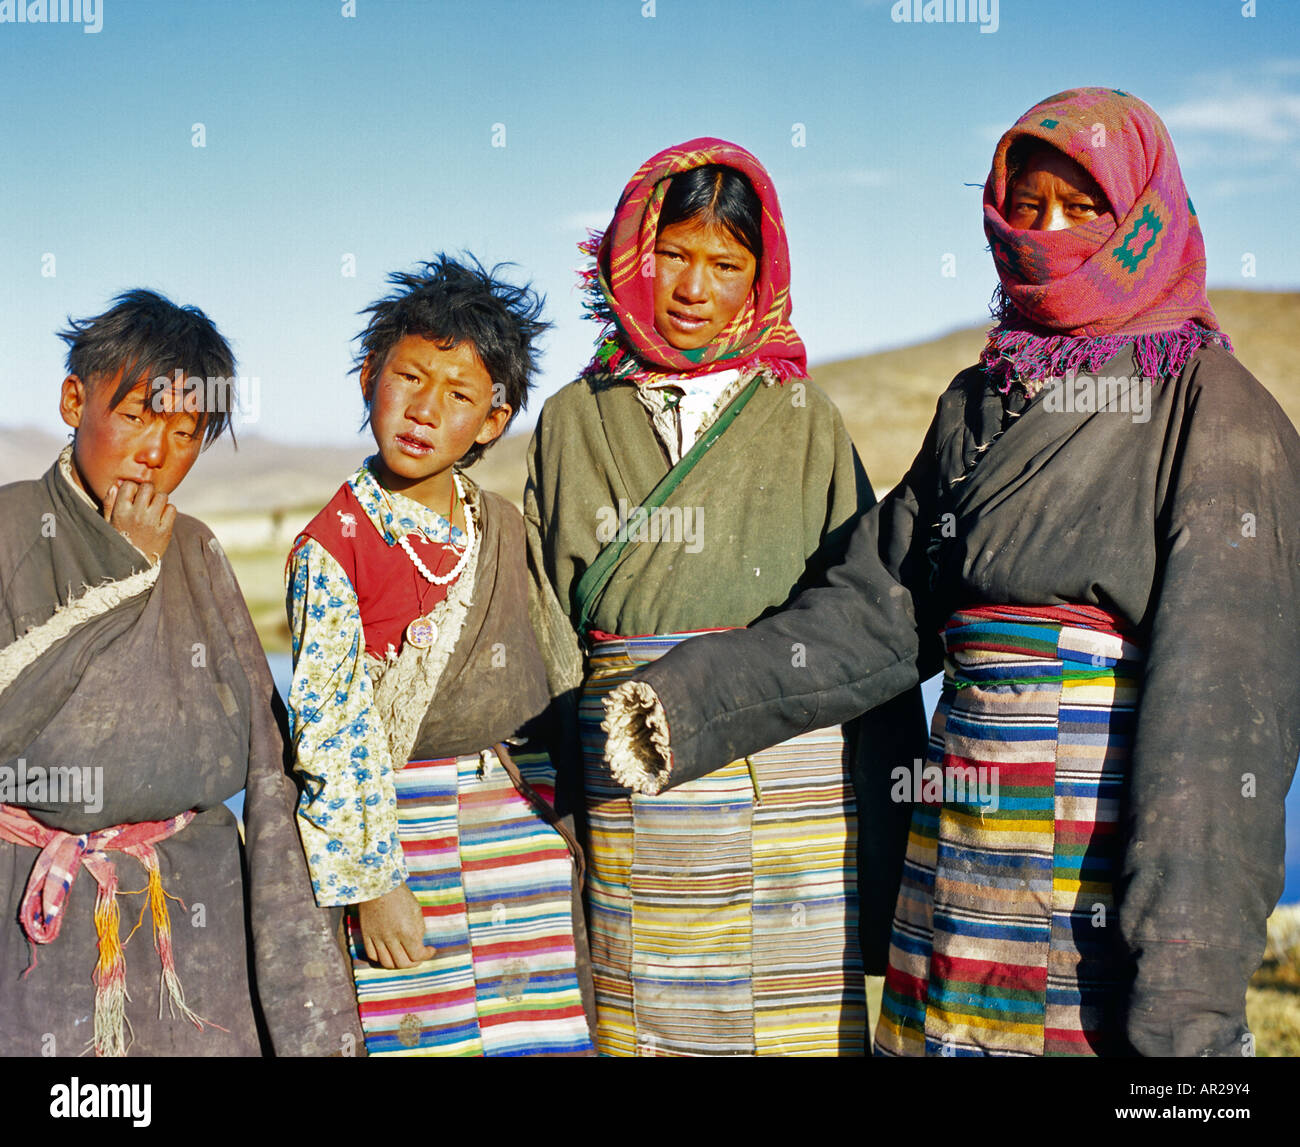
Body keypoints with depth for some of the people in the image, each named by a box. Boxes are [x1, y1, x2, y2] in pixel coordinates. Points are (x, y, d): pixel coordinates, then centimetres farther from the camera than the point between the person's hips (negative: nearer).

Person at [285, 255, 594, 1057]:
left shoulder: (506, 529, 9)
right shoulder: (332, 548, -6)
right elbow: (335, 726, -9)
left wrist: (569, 824, 14)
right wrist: (369, 881, -12)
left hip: (529, 828, 4)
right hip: (407, 834, -4)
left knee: (543, 1033, 4)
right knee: (418, 1030, -2)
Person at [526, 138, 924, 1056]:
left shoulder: (804, 421, 6)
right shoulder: (574, 421, 10)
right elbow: (546, 628, 12)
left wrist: (892, 816, 0)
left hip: (792, 780, -1)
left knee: (800, 1027, -1)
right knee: (645, 1025, 3)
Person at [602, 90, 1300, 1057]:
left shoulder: (1211, 407, -5)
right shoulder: (980, 402, 14)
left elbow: (1222, 685, -13)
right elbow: (877, 611, 9)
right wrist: (694, 702, -2)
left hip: (1115, 850, -5)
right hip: (964, 836, 5)